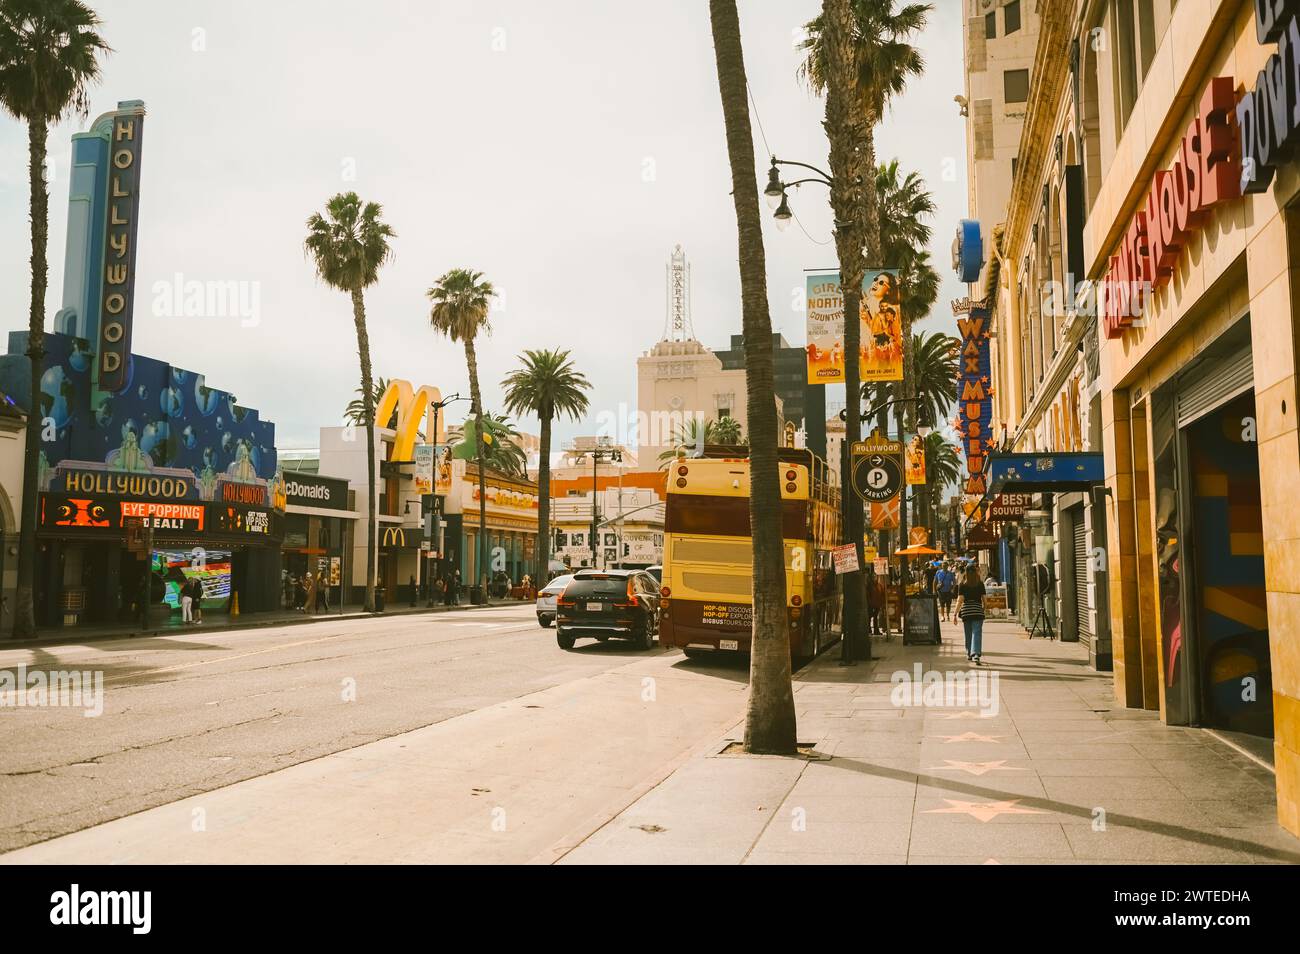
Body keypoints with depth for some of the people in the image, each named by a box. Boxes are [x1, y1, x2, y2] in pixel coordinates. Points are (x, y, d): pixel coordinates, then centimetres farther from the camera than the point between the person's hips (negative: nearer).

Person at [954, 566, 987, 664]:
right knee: (977, 633, -5)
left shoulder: (962, 585, -1)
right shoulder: (980, 584, 2)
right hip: (978, 610, 0)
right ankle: (976, 655, -20)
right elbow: (984, 599, 7)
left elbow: (960, 600, -6)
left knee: (968, 634, 15)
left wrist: (956, 614, -5)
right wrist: (984, 608, 24)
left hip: (966, 610, 1)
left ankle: (969, 654, 28)